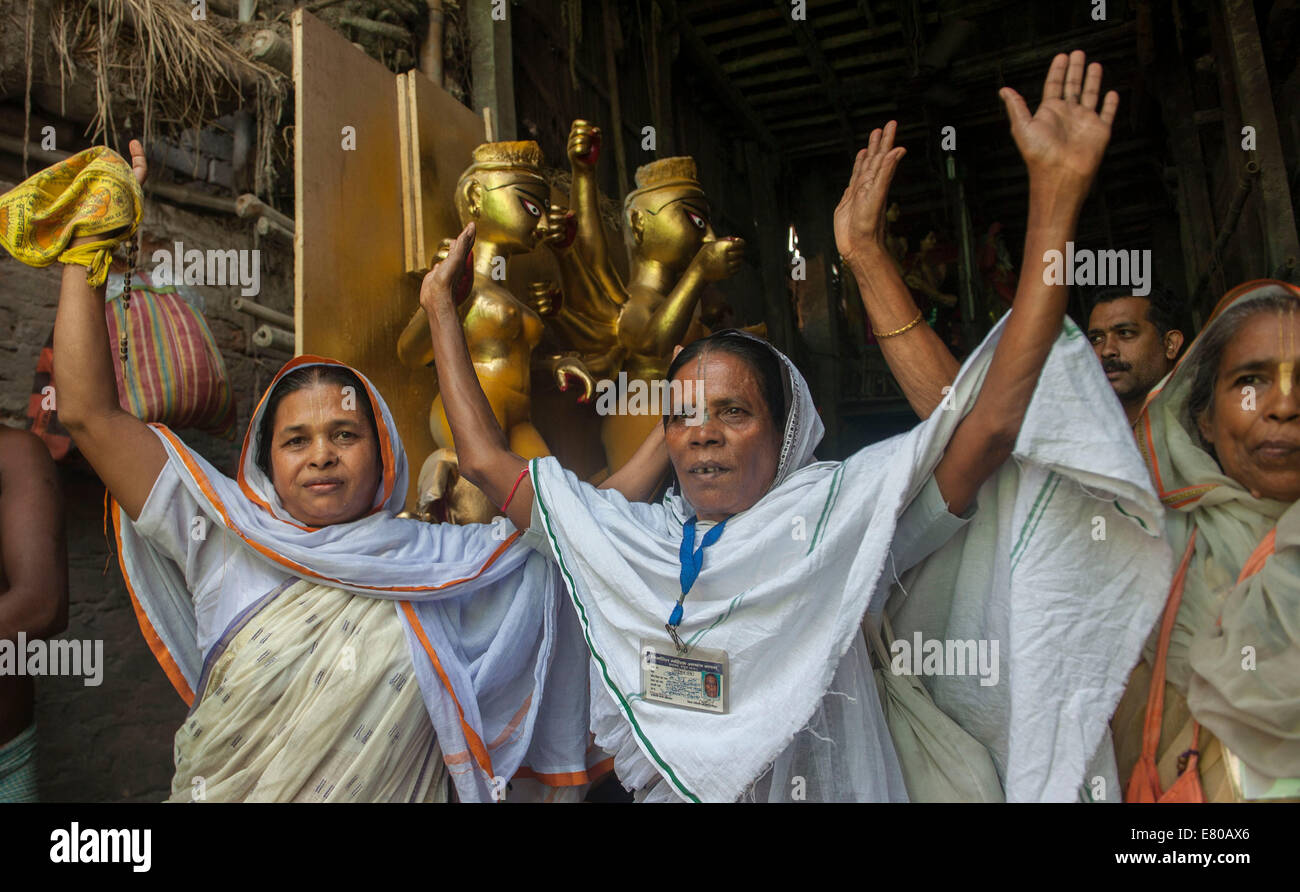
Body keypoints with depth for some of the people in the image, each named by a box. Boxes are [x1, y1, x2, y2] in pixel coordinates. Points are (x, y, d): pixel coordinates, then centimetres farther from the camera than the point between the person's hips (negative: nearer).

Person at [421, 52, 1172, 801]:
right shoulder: (627, 538, 4)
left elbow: (990, 422, -14)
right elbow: (488, 460, 8)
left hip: (812, 785, -2)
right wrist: (443, 305, 11)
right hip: (663, 790, 3)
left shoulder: (836, 510, -5)